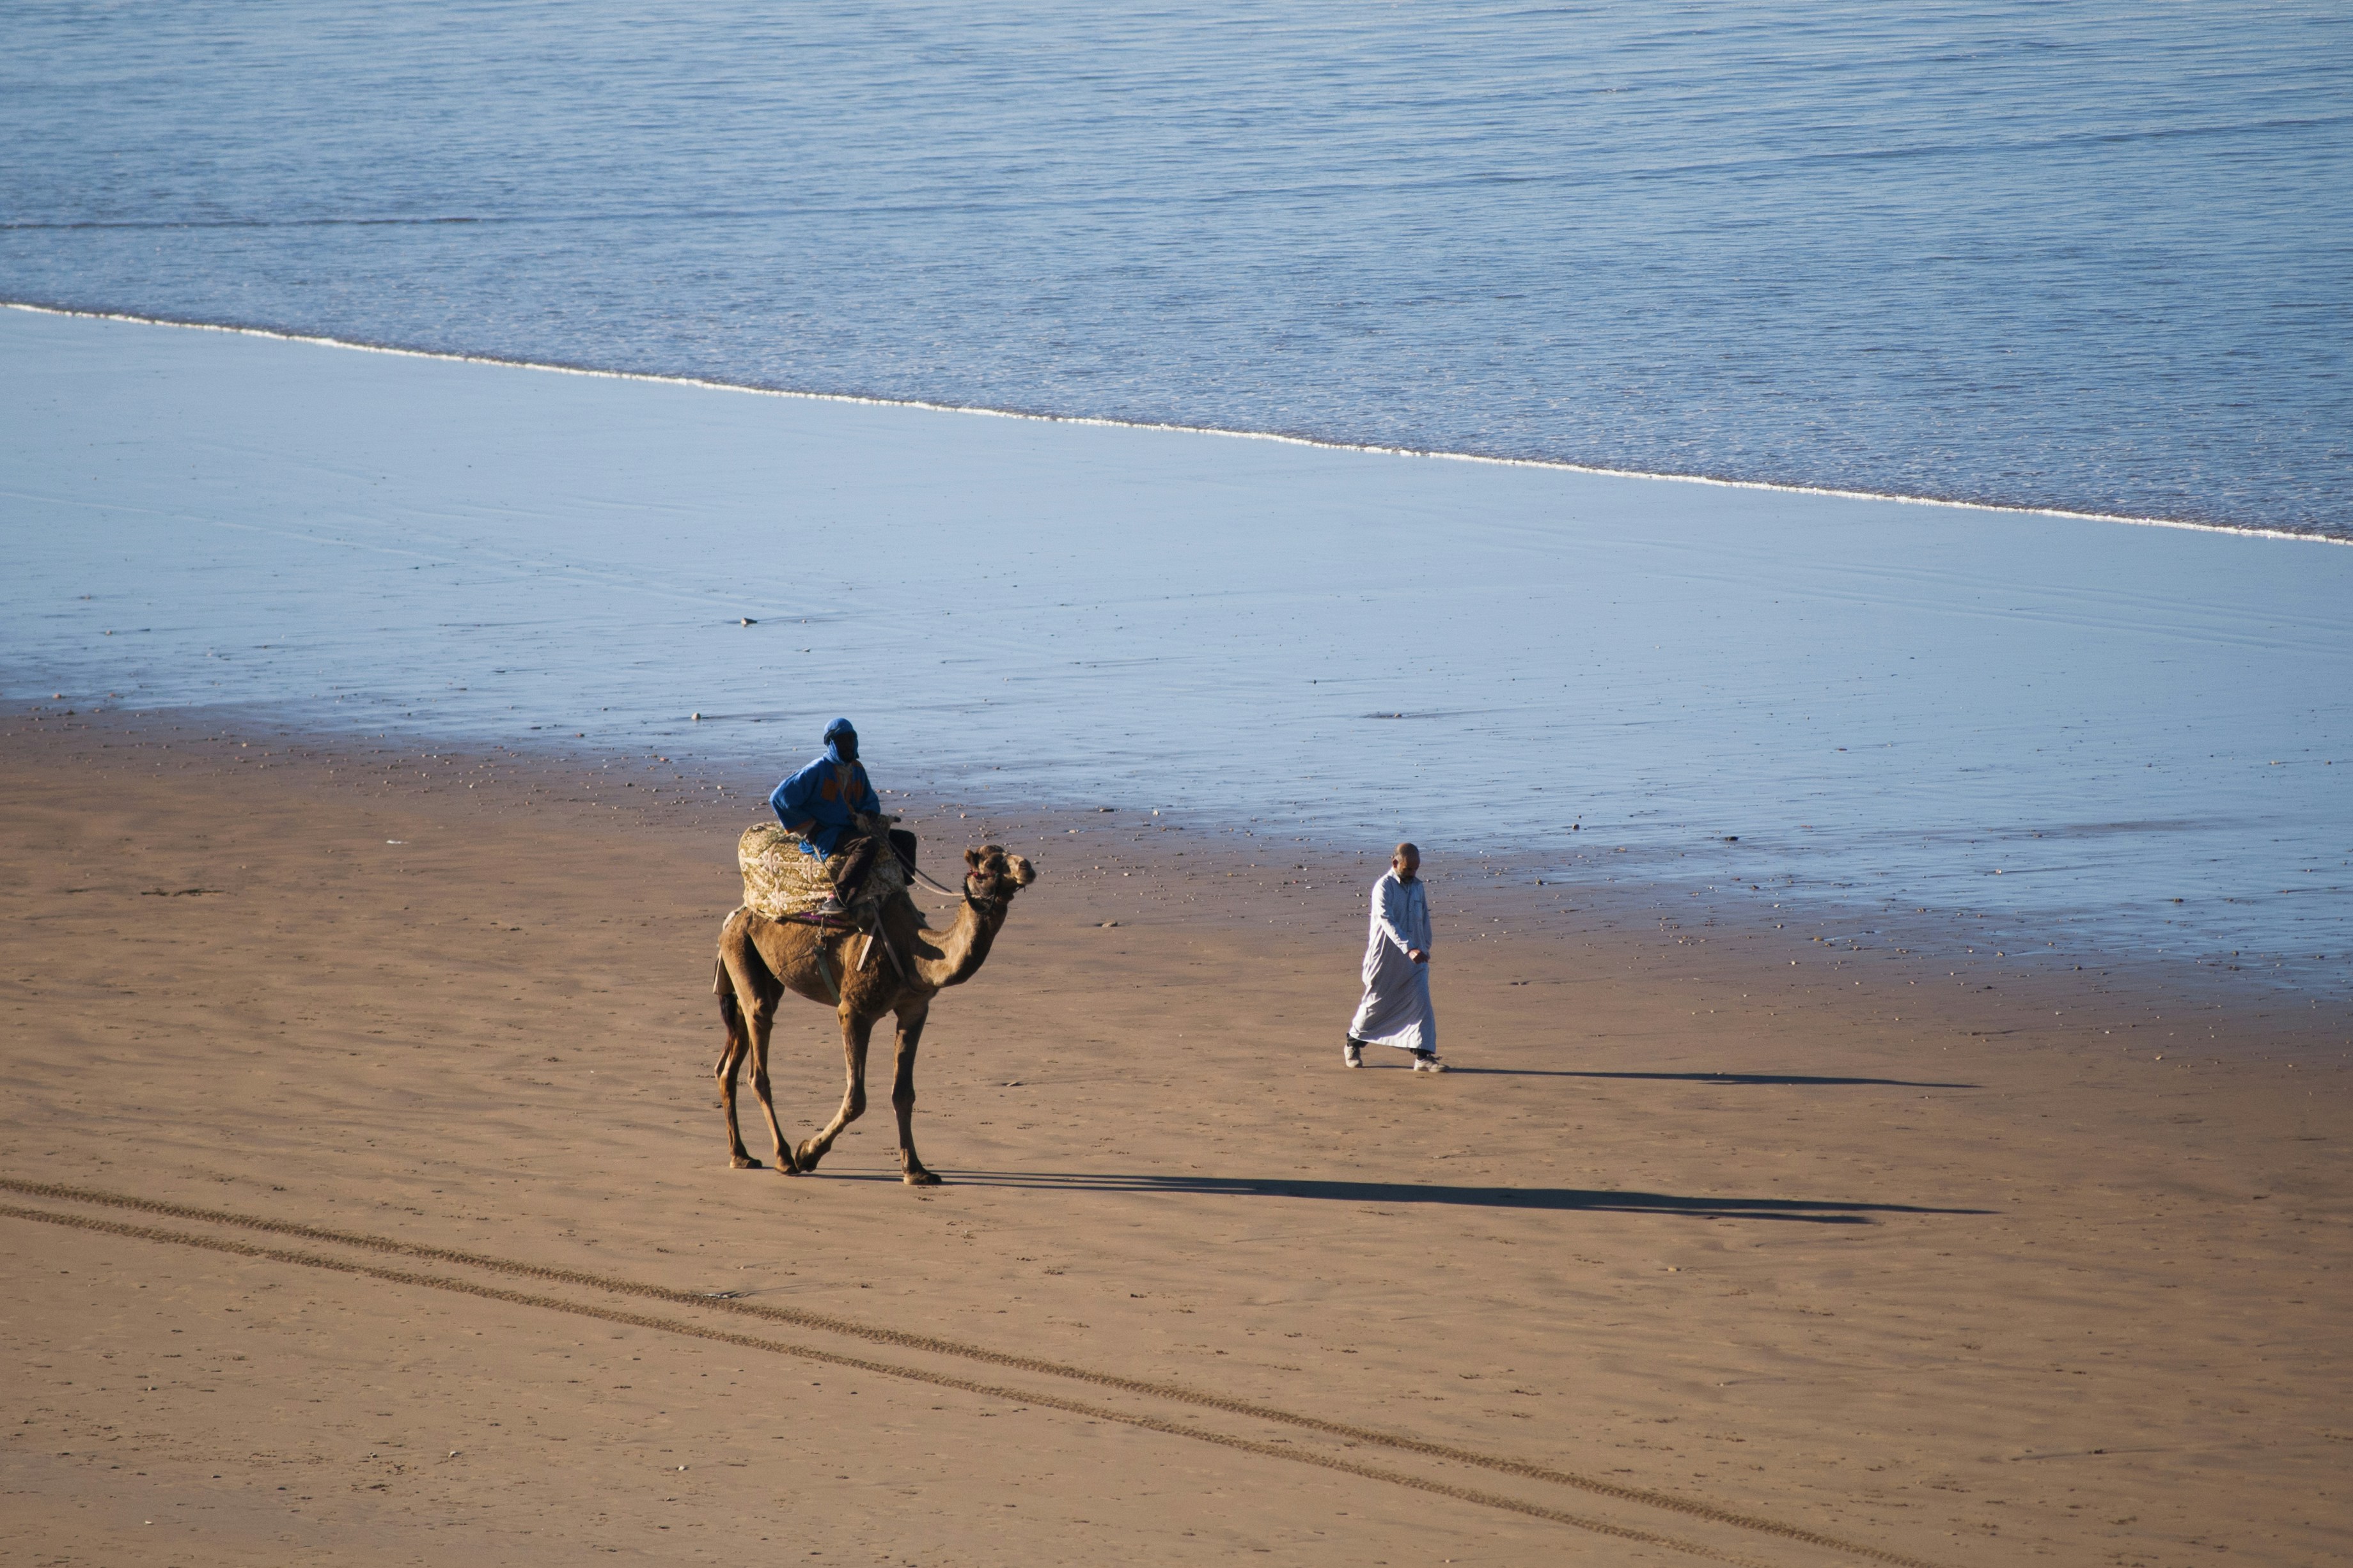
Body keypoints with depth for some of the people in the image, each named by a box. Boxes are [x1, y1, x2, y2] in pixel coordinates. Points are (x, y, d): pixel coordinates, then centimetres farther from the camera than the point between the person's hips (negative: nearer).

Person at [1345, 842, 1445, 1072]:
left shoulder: (1418, 887, 7)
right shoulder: (1383, 887, -14)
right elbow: (1387, 921, -27)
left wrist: (1425, 947, 16)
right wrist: (1408, 948, -38)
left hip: (1414, 960, 5)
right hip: (1386, 958, -5)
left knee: (1421, 1004, -6)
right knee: (1376, 1003, 7)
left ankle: (1423, 1056, -7)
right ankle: (1354, 1044, 30)